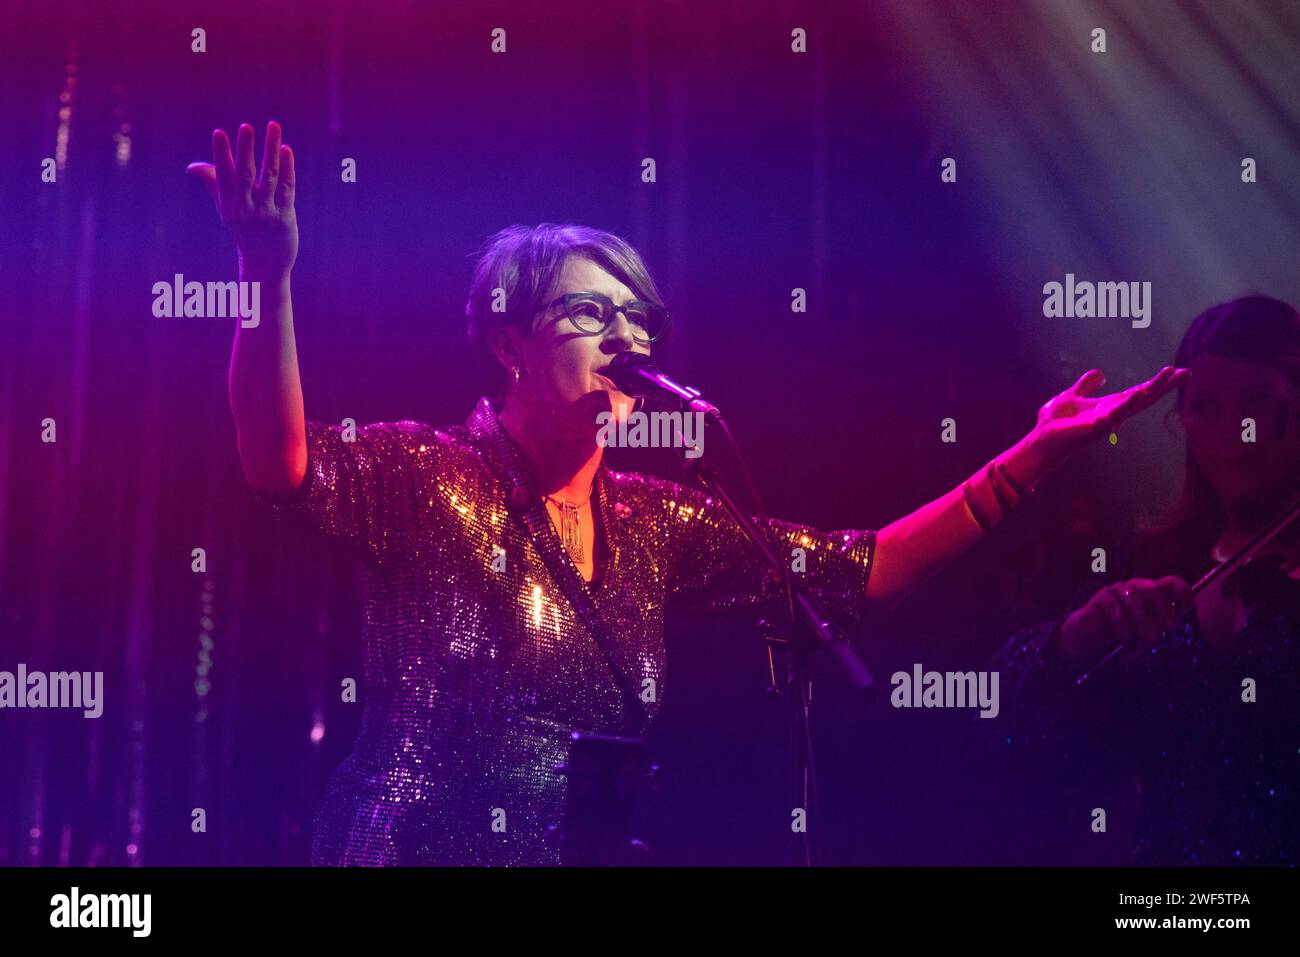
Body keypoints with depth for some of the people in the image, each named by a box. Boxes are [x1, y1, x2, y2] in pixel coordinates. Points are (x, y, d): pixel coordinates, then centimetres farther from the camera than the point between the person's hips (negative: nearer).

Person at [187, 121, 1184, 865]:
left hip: (585, 843, 5)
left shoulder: (654, 522, 6)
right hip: (419, 842, -4)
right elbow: (283, 465, -24)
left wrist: (1038, 453, 0)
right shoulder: (429, 475, -6)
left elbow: (863, 571, 4)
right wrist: (270, 276, -38)